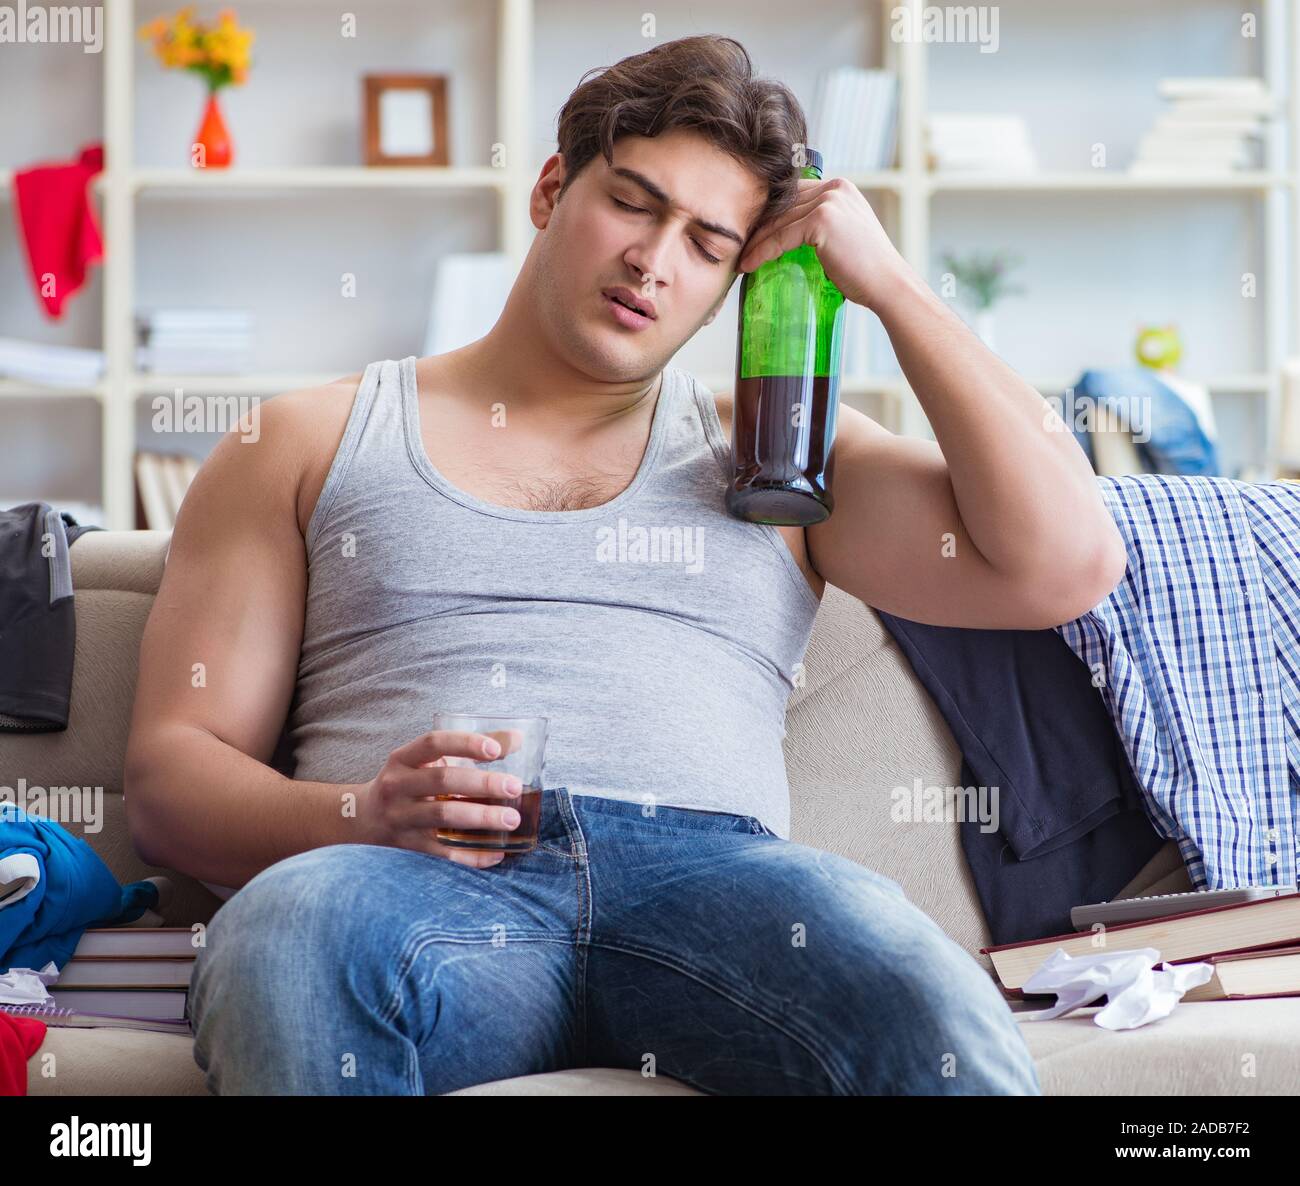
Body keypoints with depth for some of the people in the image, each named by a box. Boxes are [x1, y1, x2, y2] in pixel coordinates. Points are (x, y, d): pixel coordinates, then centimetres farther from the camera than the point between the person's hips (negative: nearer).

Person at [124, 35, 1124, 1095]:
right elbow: (171, 772, 14)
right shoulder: (306, 446, 22)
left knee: (938, 1021, -35)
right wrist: (363, 815, -9)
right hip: (421, 882, 0)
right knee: (288, 929, -38)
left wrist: (889, 282, 13)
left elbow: (1066, 563, 13)